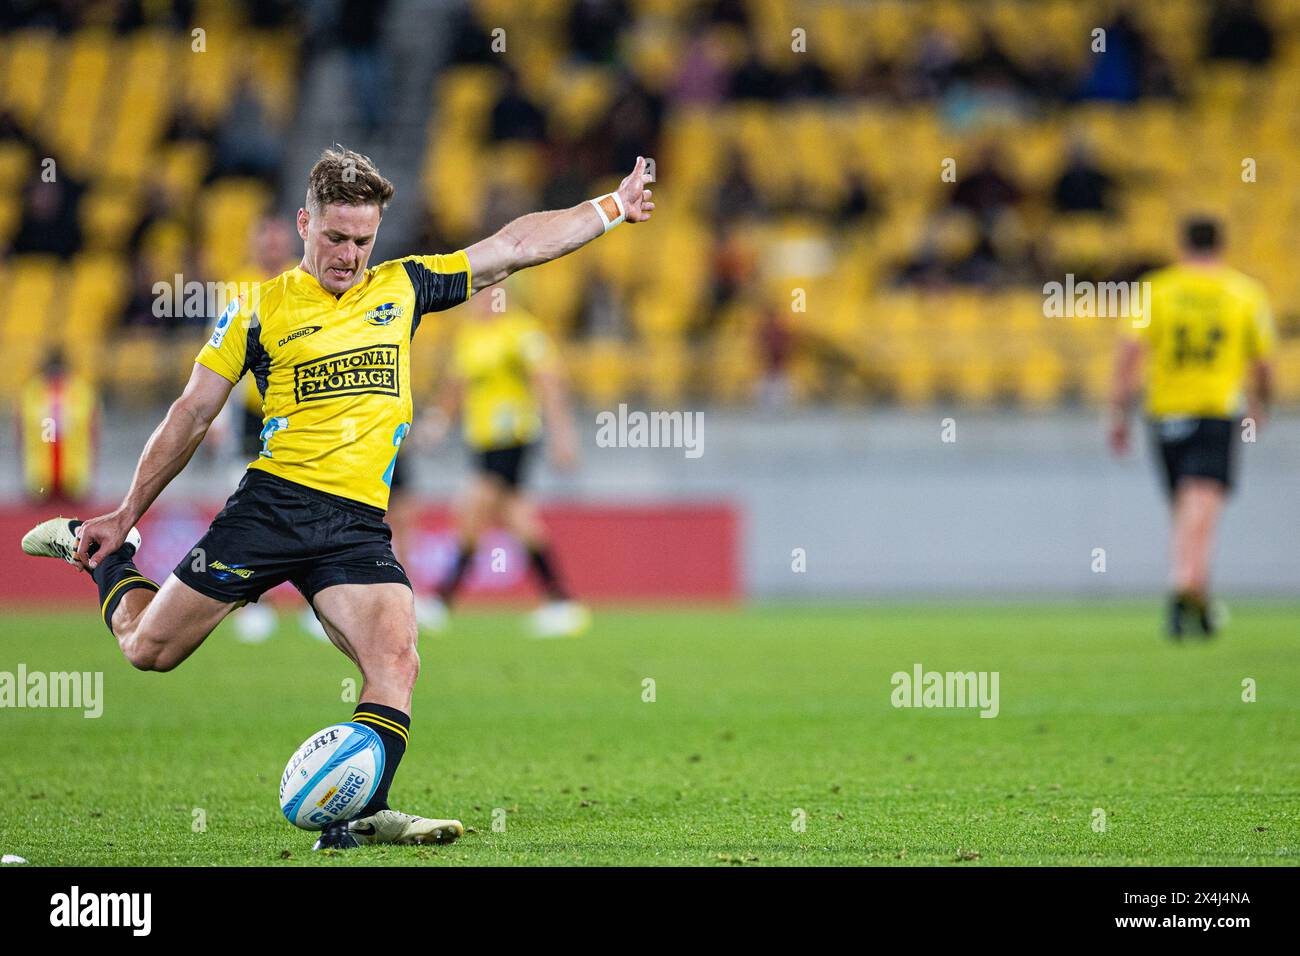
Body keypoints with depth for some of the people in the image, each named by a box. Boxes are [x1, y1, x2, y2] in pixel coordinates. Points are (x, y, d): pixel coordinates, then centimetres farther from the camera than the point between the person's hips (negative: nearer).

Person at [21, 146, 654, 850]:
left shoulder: (402, 287, 13)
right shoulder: (262, 308, 4)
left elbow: (516, 244, 17)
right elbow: (191, 415, 10)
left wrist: (613, 207, 16)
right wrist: (125, 514, 12)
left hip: (359, 524, 2)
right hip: (273, 502, -2)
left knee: (396, 661, -22)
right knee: (149, 648, 2)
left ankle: (357, 816, -24)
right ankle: (107, 555, 32)